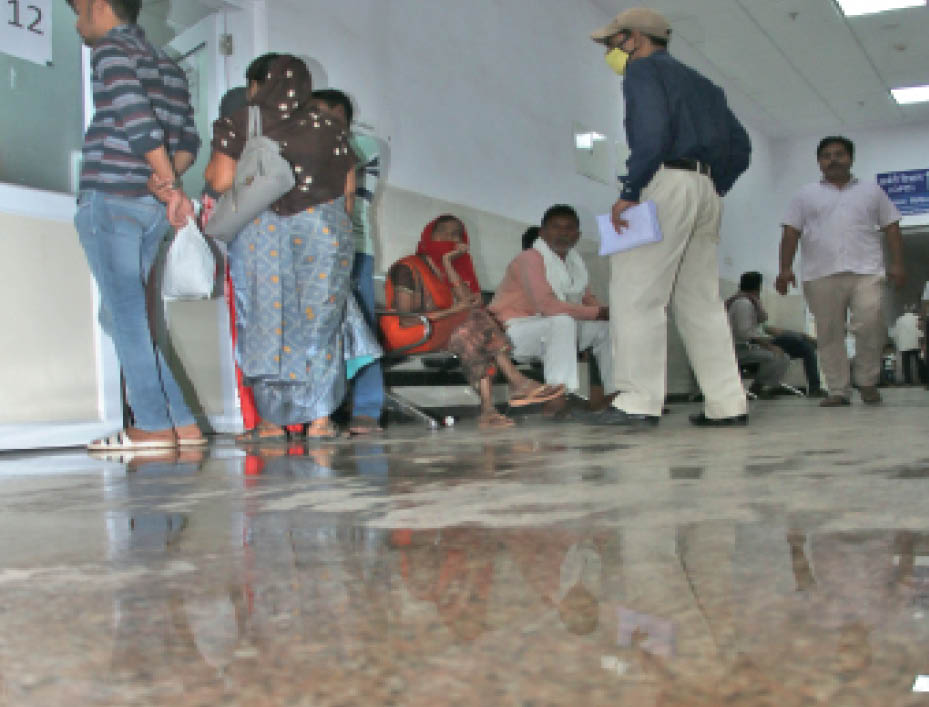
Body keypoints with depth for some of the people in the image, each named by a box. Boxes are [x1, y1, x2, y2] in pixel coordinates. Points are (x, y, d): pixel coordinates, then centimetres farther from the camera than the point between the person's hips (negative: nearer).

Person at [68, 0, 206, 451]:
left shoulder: (111, 49, -2)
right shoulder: (168, 66, 23)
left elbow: (136, 118, -17)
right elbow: (188, 141, 15)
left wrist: (169, 185, -13)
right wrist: (164, 181, 0)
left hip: (109, 198, -8)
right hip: (151, 207, 8)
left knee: (127, 314, -5)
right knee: (126, 314, 11)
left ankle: (154, 427, -5)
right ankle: (185, 424, 7)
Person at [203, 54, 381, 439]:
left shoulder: (237, 124, 1)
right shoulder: (330, 128, 8)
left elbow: (221, 181, -6)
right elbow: (348, 190, 7)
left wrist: (210, 167, 16)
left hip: (258, 231, -1)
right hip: (323, 230, 1)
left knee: (264, 322, 7)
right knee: (320, 321, 7)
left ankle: (271, 421, 9)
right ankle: (320, 418, 5)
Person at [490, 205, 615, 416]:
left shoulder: (575, 262, 11)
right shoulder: (530, 258, -16)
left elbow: (588, 299, 12)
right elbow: (547, 305, -27)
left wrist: (606, 313, -12)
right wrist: (598, 312, -23)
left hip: (555, 331, 9)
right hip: (514, 329, -9)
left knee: (608, 326, 0)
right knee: (563, 321, -36)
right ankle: (557, 398, -38)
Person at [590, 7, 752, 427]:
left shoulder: (644, 69, 2)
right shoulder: (699, 83, 27)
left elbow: (652, 131, -16)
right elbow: (739, 146, 22)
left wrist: (628, 193, -16)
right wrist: (712, 190, 20)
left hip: (666, 183, -8)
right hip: (707, 190, 9)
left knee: (637, 293, -9)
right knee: (700, 299, 8)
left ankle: (639, 401, -13)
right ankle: (728, 403, 5)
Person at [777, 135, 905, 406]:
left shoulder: (872, 190, 18)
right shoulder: (806, 195, 16)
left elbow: (891, 228, 15)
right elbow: (791, 232, 8)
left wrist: (897, 263, 3)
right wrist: (785, 268, -3)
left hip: (866, 272, 0)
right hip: (821, 276, 1)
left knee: (870, 325, -14)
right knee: (829, 334, 0)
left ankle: (867, 382, 4)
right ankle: (838, 390, 5)